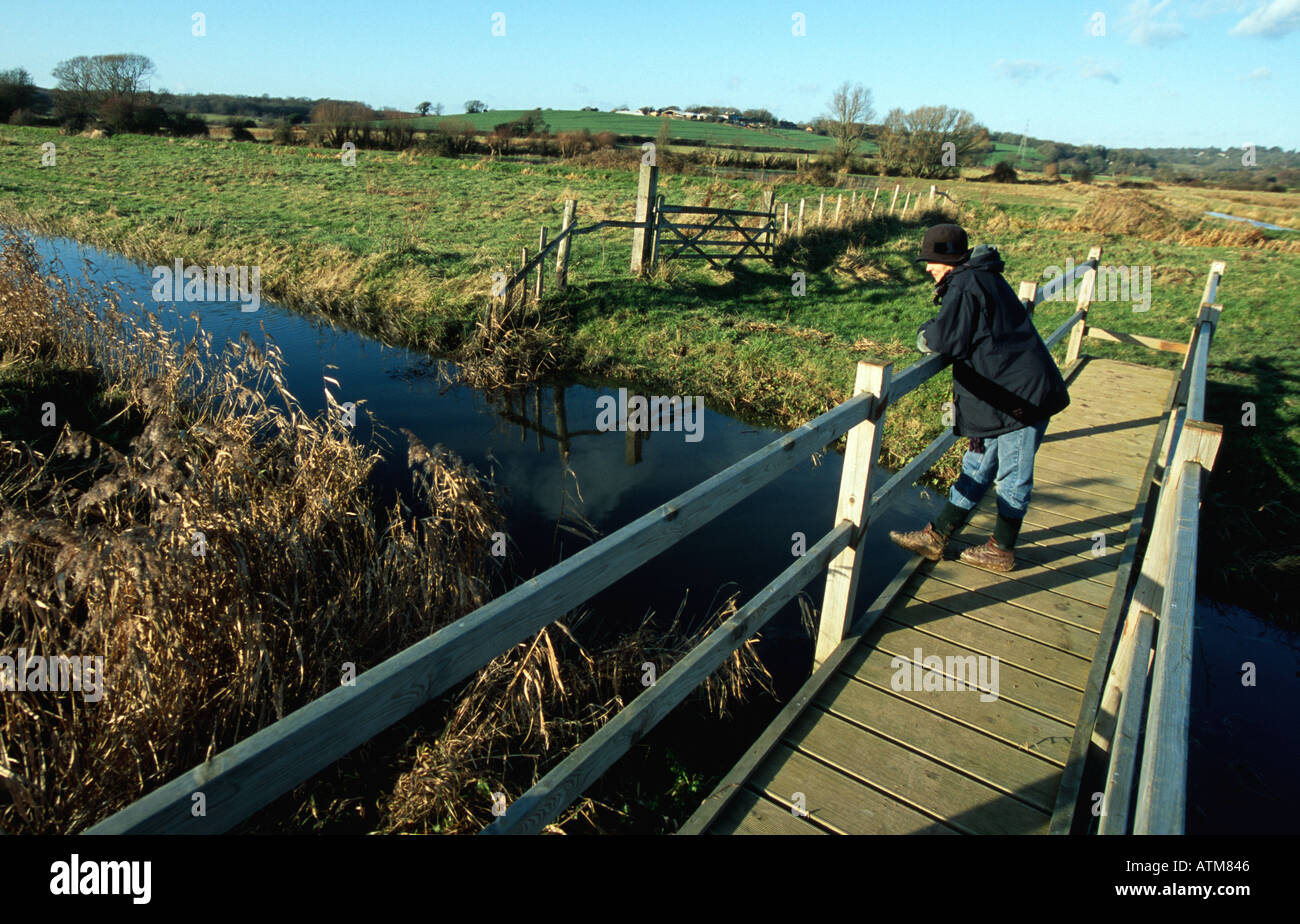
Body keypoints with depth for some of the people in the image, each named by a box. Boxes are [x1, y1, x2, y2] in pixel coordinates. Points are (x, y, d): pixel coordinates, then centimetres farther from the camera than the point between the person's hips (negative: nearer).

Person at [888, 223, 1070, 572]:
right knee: (978, 467, 13)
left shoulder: (965, 285, -16)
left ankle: (1002, 551, 18)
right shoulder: (982, 278, 16)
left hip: (1022, 395, -10)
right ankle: (936, 537, 20)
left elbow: (944, 338, -23)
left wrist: (926, 335, -2)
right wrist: (935, 334, 6)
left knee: (1013, 475, 4)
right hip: (1013, 391, 10)